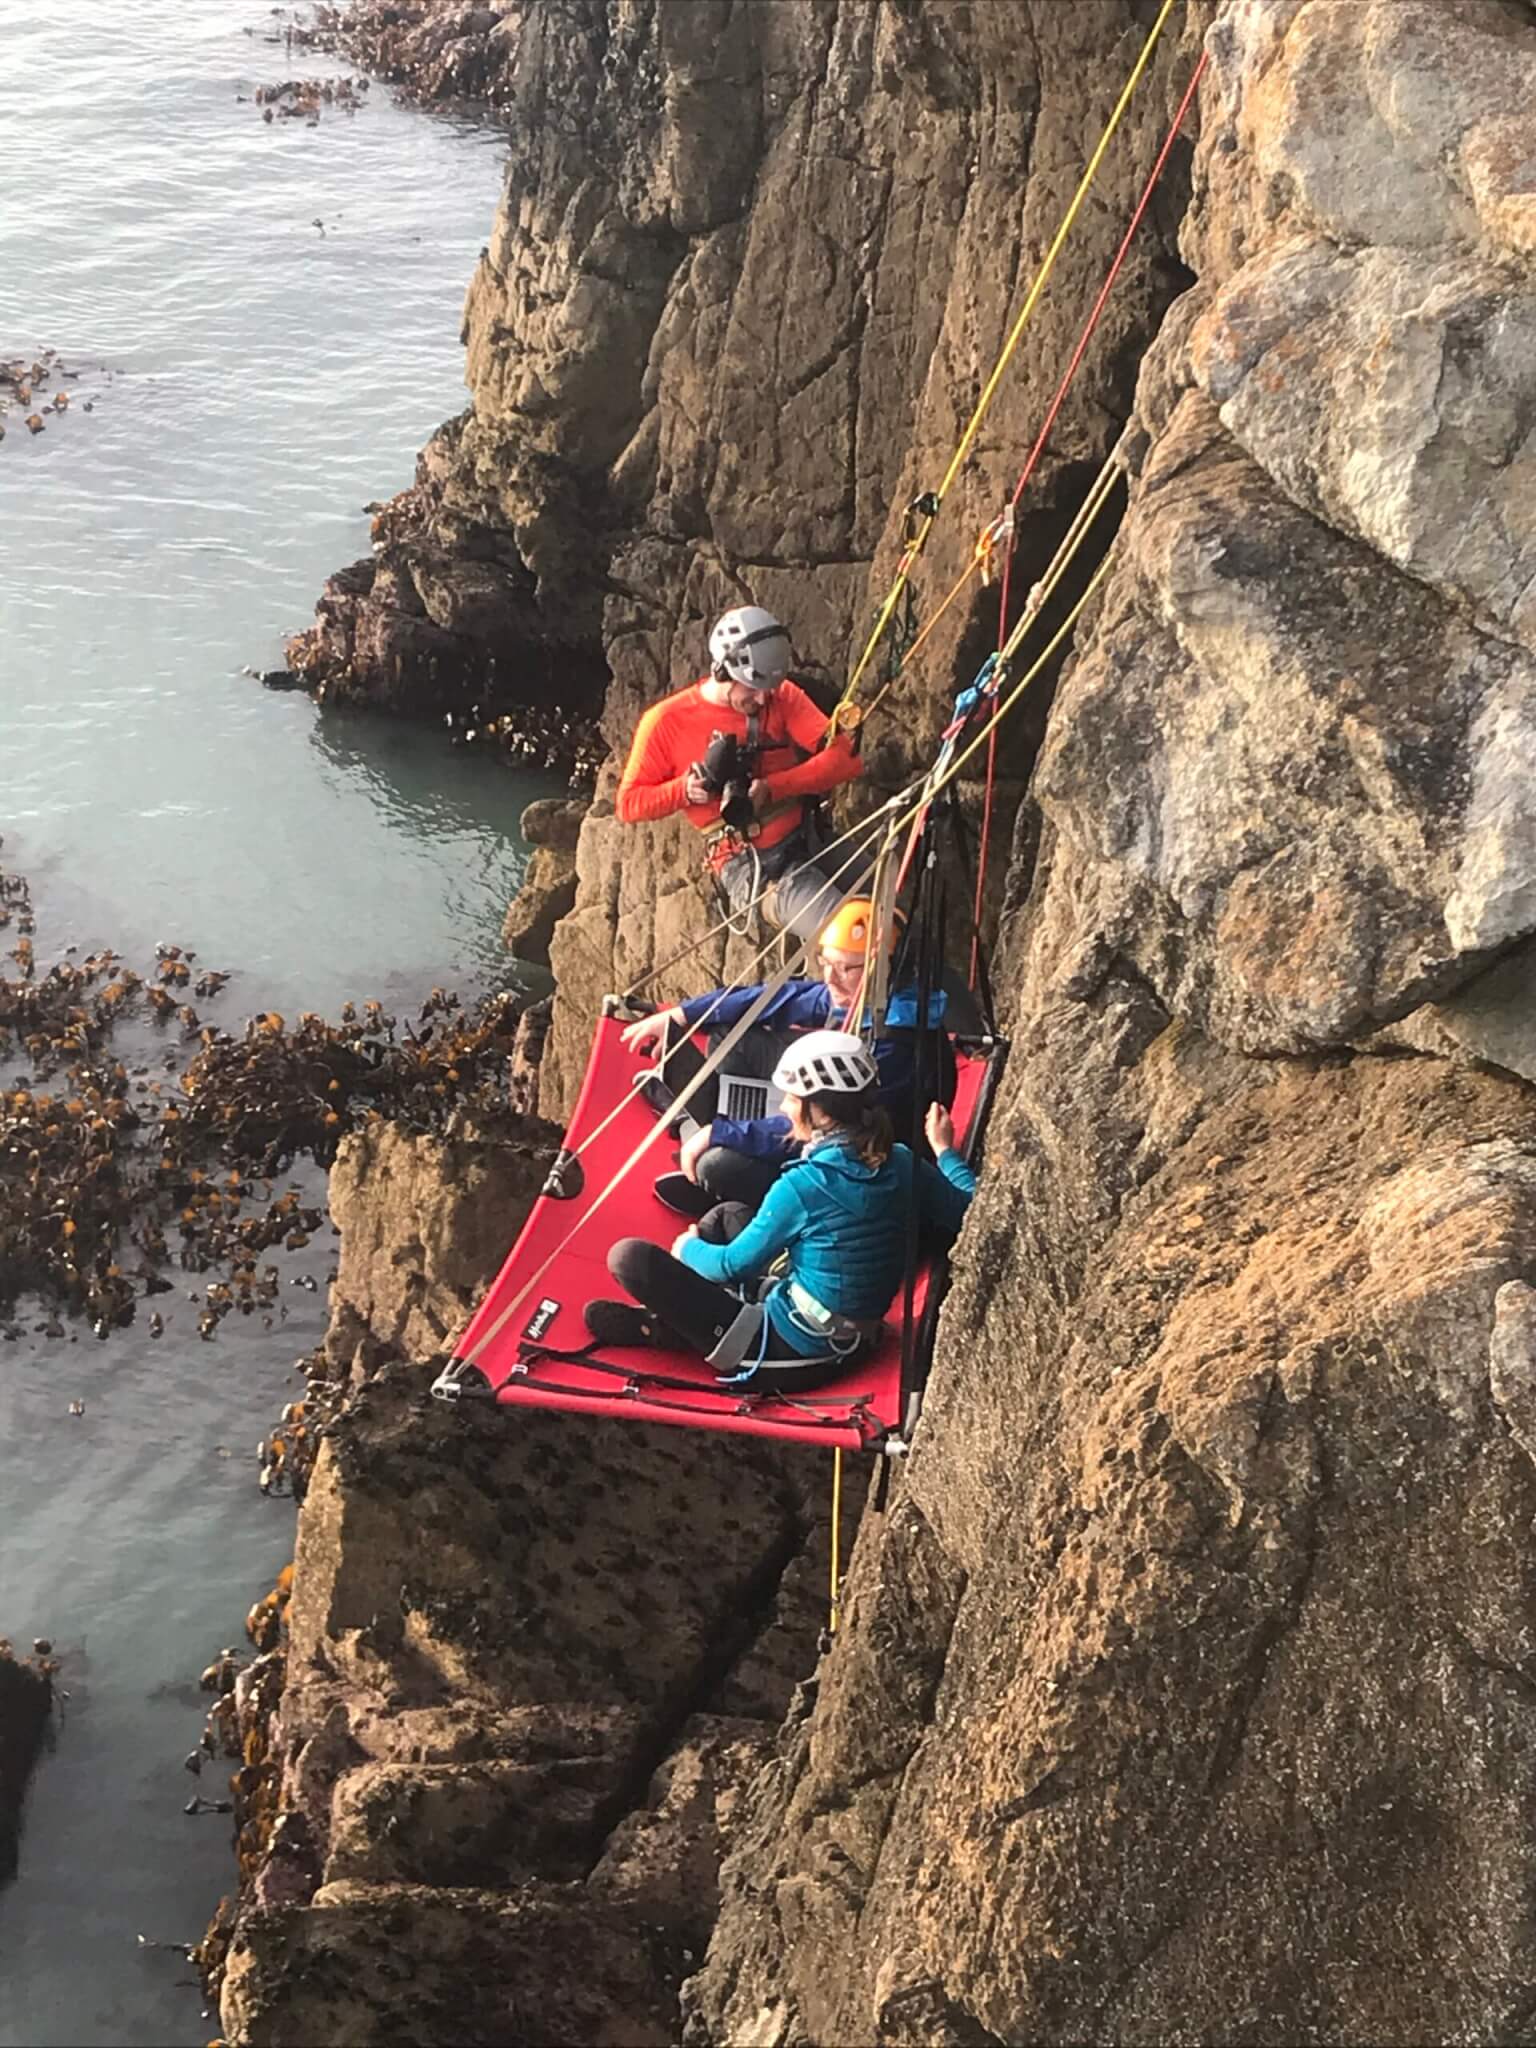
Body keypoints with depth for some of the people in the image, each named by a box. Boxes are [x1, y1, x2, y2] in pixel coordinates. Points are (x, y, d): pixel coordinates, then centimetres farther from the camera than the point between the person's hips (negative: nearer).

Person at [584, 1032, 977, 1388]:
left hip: (792, 1356, -8)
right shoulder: (900, 1165, -8)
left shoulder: (803, 1186, -24)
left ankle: (662, 1329, 14)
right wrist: (945, 1152, 21)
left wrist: (689, 1248, 9)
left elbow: (732, 1265, -12)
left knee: (629, 1256, -12)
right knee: (727, 1216, 26)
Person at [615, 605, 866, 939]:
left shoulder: (782, 697, 4)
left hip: (808, 840, 4)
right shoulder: (667, 722, -3)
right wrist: (683, 790, -15)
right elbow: (628, 804, 5)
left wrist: (772, 788, -19)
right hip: (749, 868, -4)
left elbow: (845, 758, -6)